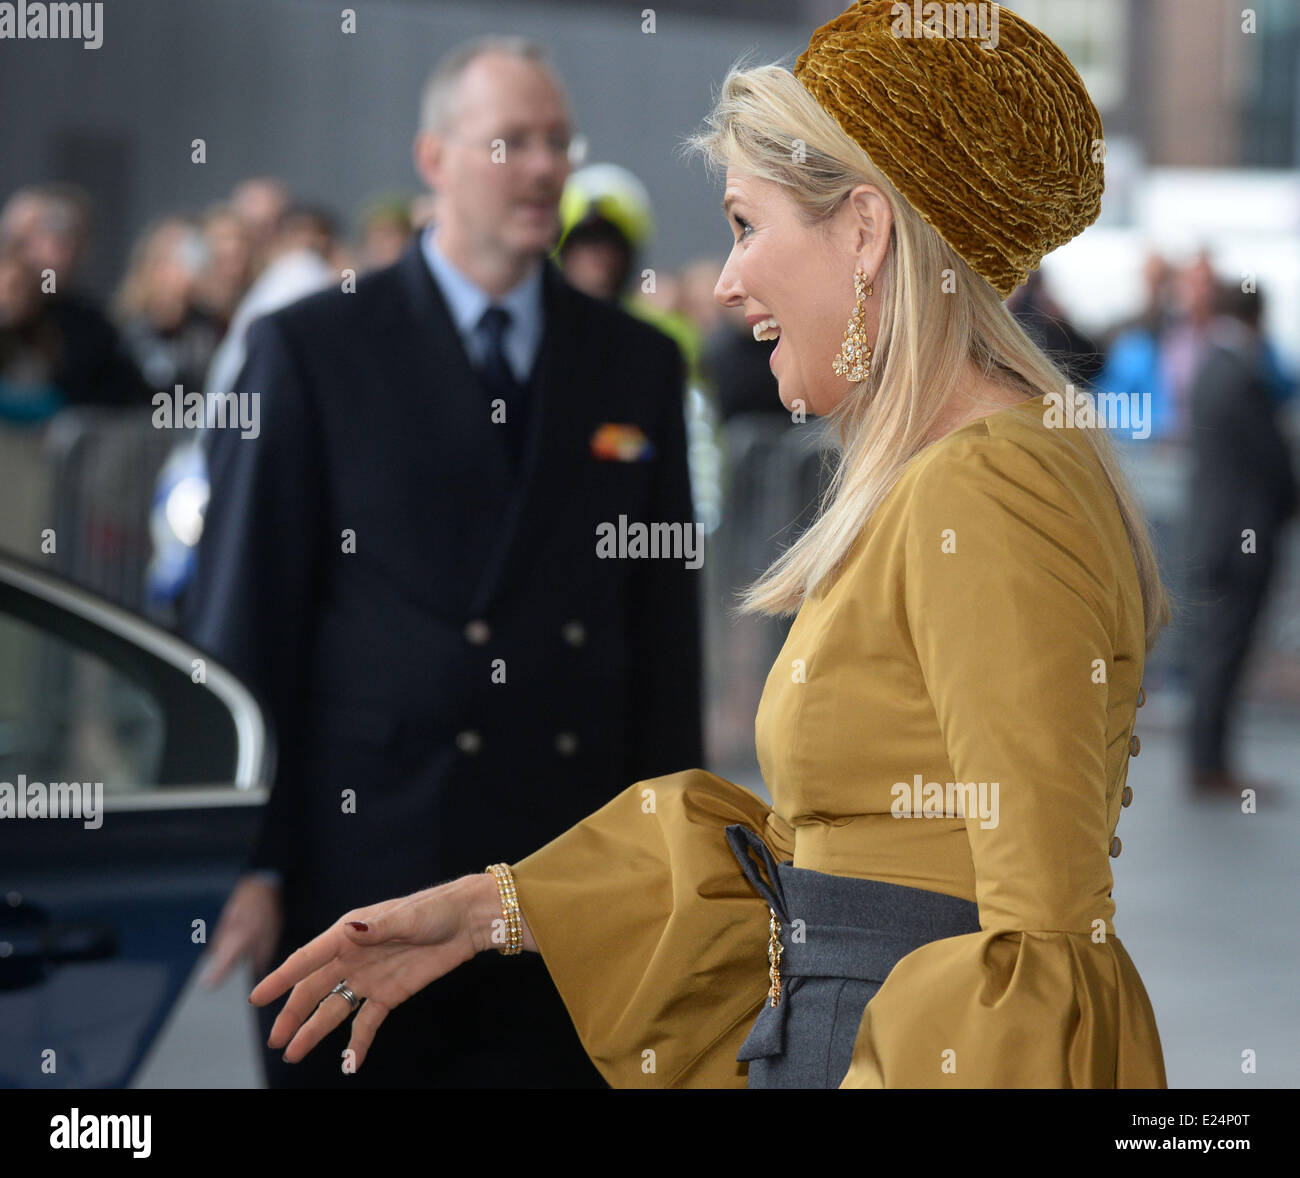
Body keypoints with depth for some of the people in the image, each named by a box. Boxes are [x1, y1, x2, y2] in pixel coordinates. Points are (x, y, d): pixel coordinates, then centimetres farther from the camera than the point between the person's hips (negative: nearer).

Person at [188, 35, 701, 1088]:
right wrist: (243, 860, -6)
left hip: (567, 887, 3)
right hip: (360, 872, -3)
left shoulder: (639, 365, 11)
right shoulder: (310, 350, 1)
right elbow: (242, 612, -1)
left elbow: (666, 624, 11)